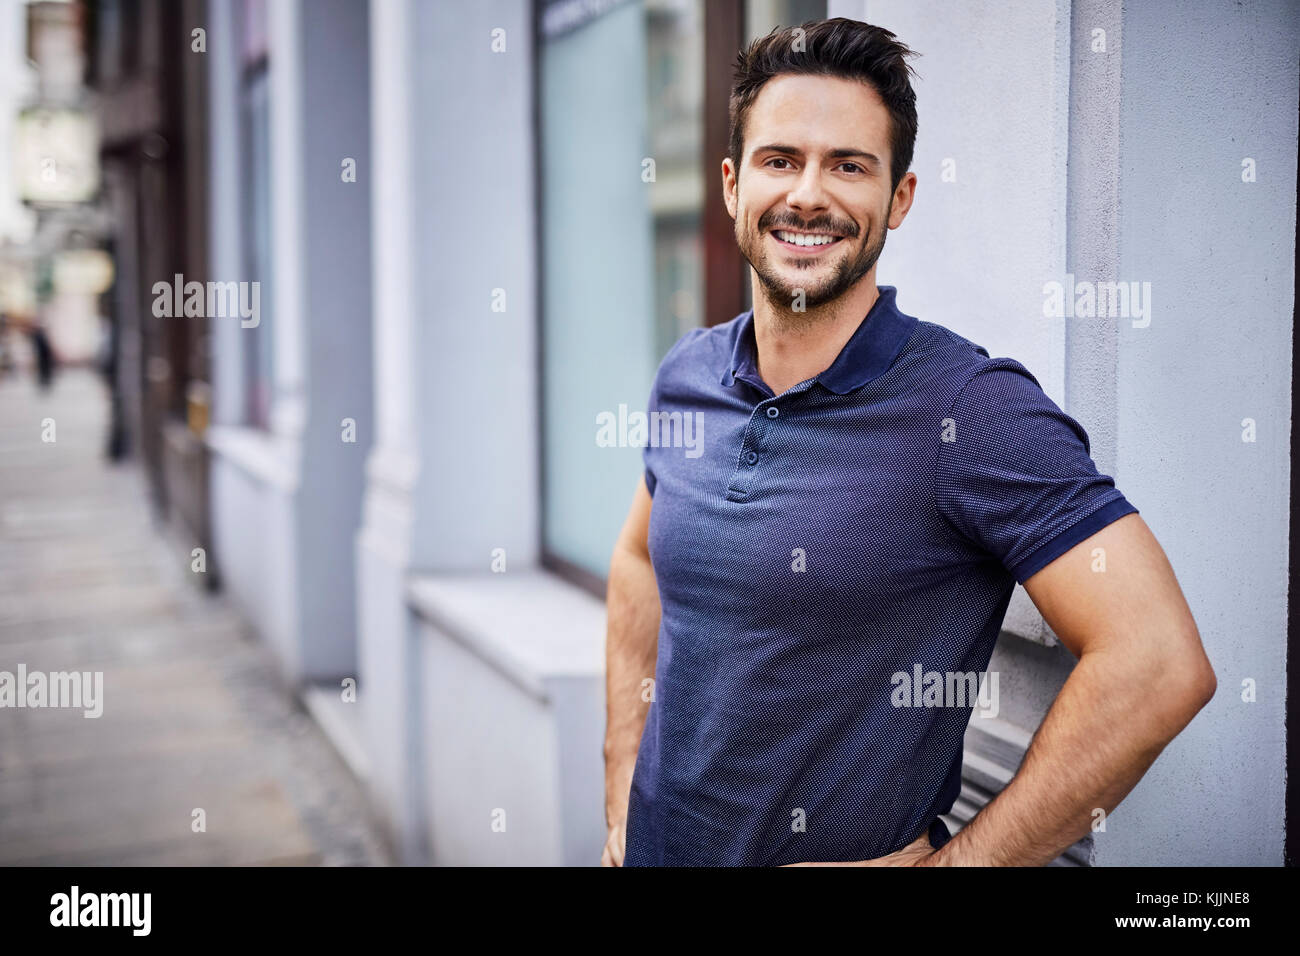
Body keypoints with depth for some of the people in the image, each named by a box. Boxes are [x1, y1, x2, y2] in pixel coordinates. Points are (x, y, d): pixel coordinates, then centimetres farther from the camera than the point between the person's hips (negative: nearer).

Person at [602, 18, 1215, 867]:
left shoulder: (974, 406, -20)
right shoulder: (685, 377, -2)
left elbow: (1160, 665, -26)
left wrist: (946, 863, -22)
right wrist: (622, 798, 8)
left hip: (850, 853, -5)